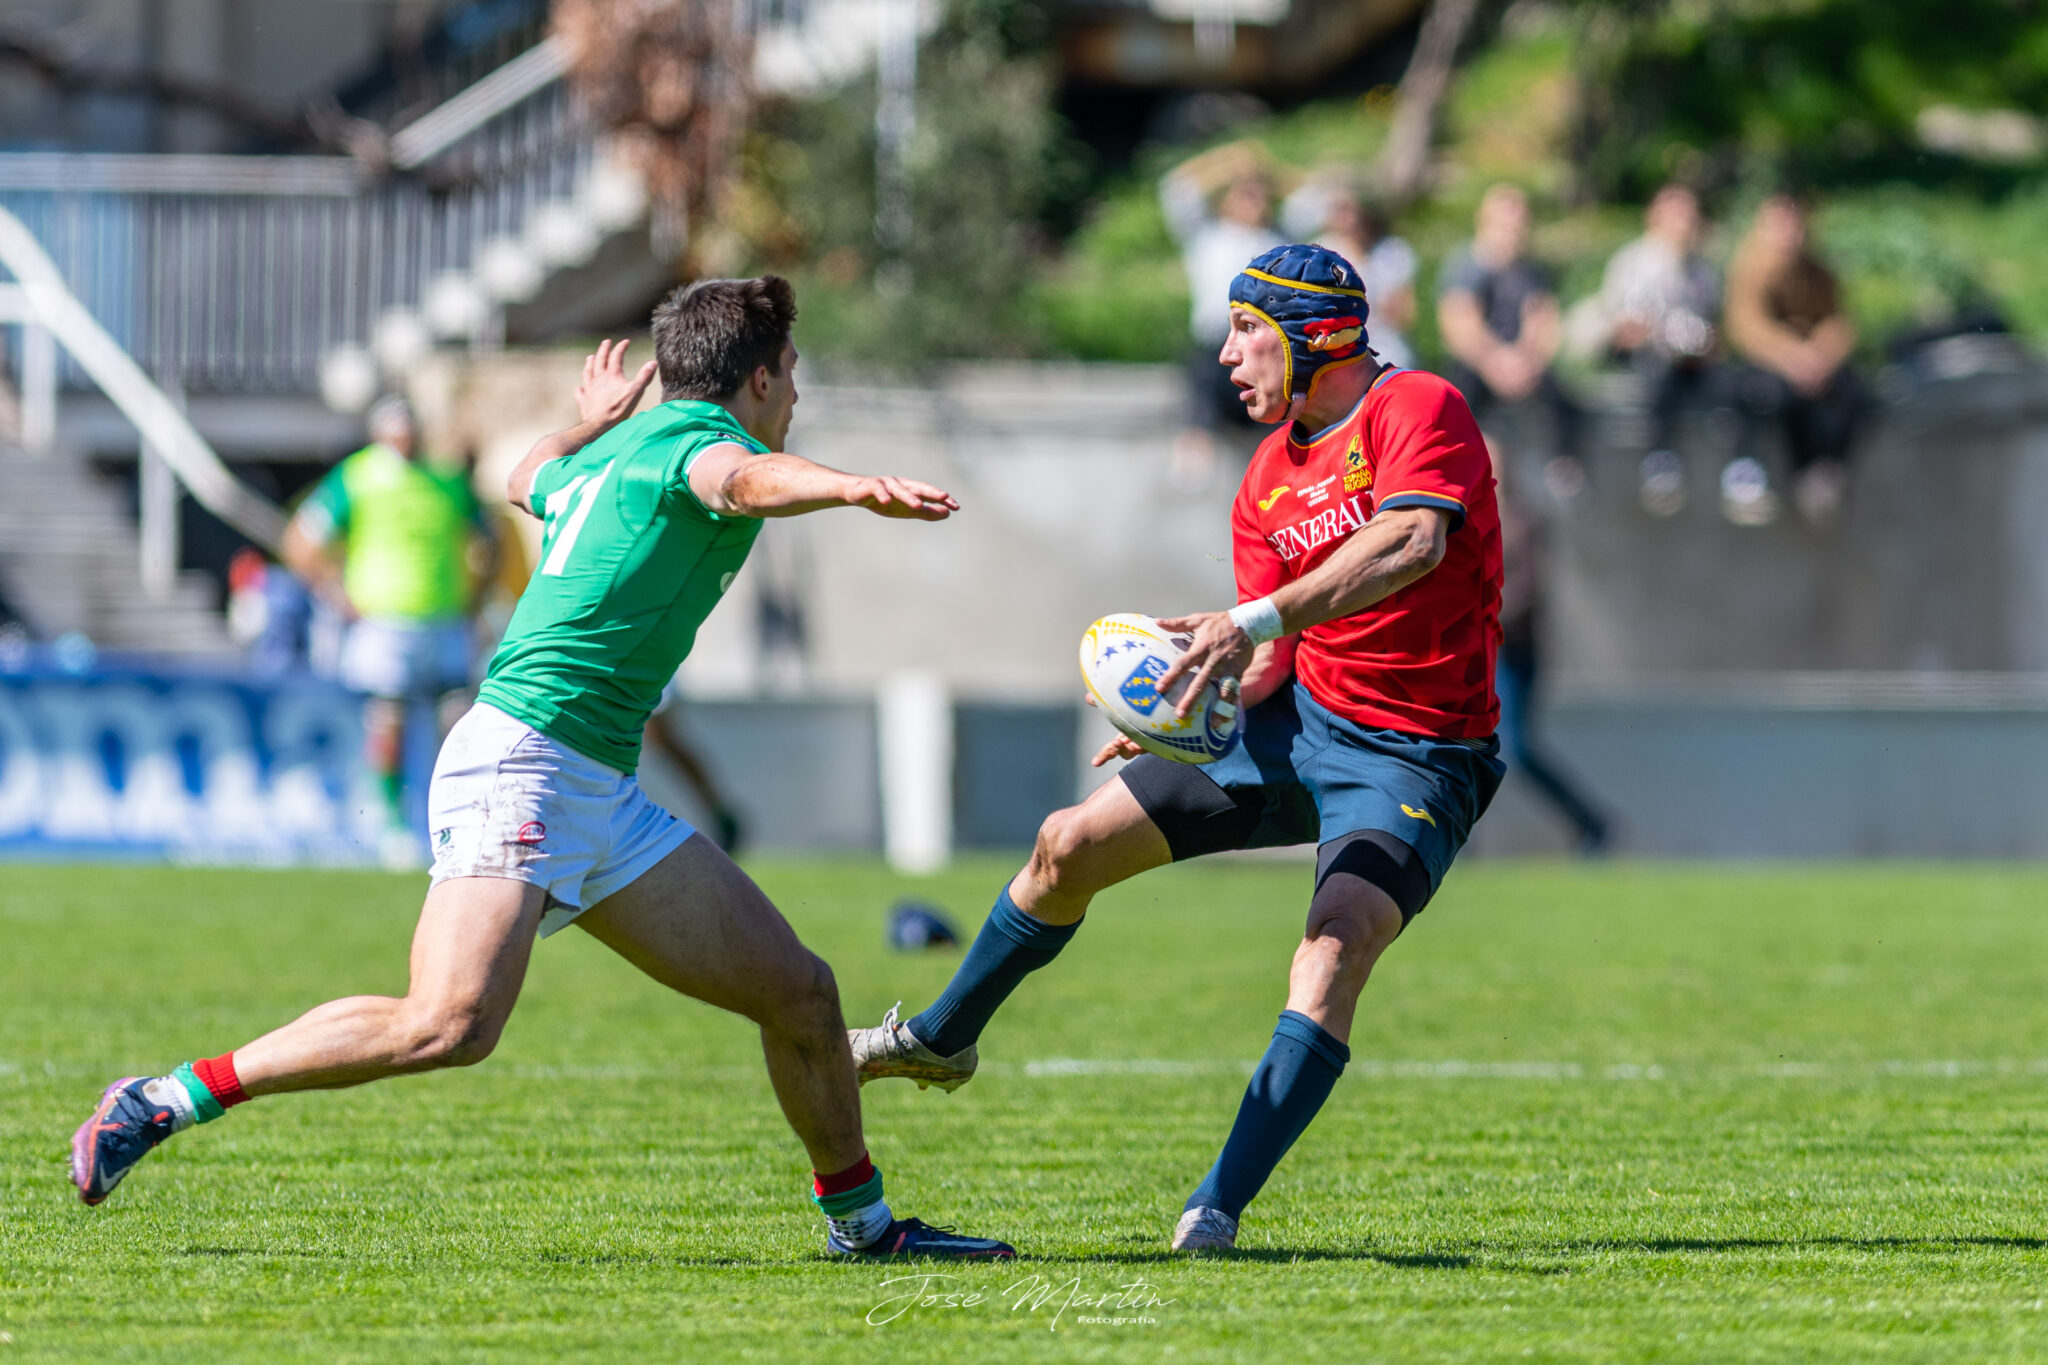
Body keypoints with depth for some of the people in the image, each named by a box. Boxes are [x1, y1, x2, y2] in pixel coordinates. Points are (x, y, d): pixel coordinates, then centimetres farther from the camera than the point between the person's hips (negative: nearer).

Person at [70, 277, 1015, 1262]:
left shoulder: (609, 453, 21)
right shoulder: (693, 437, -6)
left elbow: (530, 480, 46)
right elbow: (744, 481, -33)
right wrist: (856, 488, -51)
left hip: (602, 796, 10)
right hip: (522, 763, -10)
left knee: (798, 993, 8)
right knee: (450, 1024, -26)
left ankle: (862, 1222, 24)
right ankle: (164, 1100, -17)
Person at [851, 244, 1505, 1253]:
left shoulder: (1418, 409, -14)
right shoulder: (1268, 480, 8)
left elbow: (1412, 542, -34)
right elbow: (1271, 662, 6)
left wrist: (1258, 620, -42)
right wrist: (1197, 700, -17)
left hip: (1413, 756, -7)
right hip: (1303, 717, 7)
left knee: (1337, 947, -29)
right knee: (1070, 844, 6)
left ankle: (1219, 1208, -28)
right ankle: (939, 1041, 29)